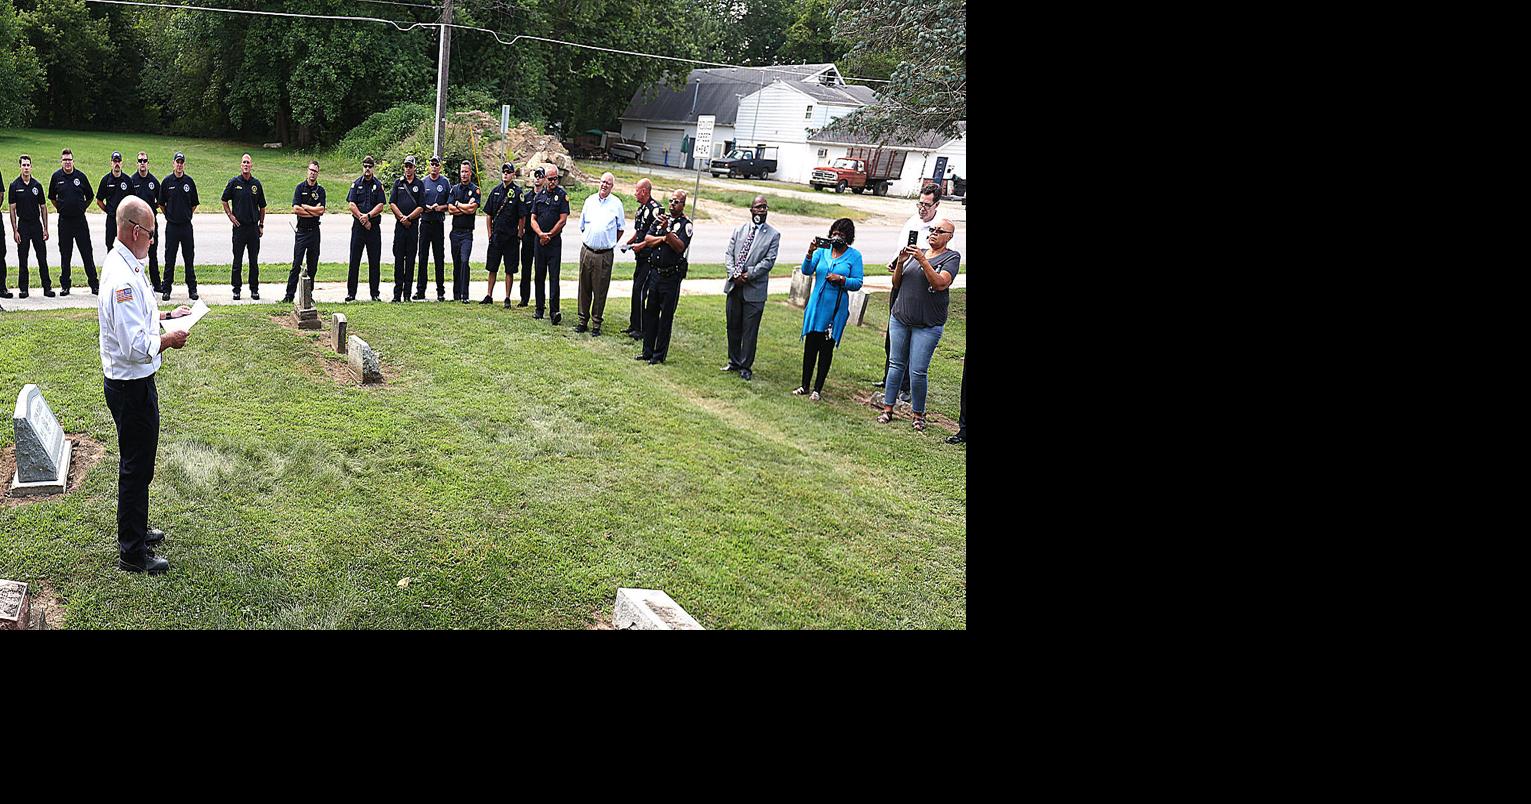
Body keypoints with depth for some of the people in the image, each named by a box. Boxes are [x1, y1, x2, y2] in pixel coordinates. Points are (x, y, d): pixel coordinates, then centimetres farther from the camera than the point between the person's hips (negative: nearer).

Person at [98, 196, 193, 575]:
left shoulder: (124, 265, 7)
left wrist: (166, 316, 13)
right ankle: (132, 553, 13)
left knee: (136, 463, 23)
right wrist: (169, 340, -15)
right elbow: (135, 346, -30)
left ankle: (134, 531, 38)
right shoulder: (123, 278, -26)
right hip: (131, 386, -10)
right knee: (136, 468, 1)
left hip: (131, 382, 10)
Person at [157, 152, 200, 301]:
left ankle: (192, 289, 11)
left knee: (189, 258, 5)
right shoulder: (167, 181, 1)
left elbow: (194, 204, 12)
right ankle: (166, 289, 9)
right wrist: (169, 215, 8)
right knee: (169, 259, 3)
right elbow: (161, 203, 8)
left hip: (186, 226, 1)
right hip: (171, 226, -1)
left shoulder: (189, 181, 4)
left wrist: (187, 215, 10)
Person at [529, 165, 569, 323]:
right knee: (539, 276, 9)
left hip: (555, 241, -4)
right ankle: (539, 309, 17)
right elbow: (533, 219, 8)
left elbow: (563, 220, -6)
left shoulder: (562, 195, -1)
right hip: (539, 240, 4)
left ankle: (554, 311, -13)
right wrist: (541, 234, -9)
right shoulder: (539, 196, 11)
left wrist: (549, 236, -6)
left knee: (554, 276, -9)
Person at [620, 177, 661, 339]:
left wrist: (641, 245, -21)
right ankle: (634, 326, 21)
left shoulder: (655, 209, -15)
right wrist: (629, 243, 11)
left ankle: (641, 329, -5)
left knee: (640, 290, -11)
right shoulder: (641, 209, 15)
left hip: (651, 259, -9)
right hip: (641, 258, 10)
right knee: (636, 290, 12)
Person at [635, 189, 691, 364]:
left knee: (666, 316, 1)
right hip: (655, 272, 6)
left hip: (671, 276, -6)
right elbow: (648, 240, 4)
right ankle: (648, 351, 19)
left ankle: (659, 355, 9)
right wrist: (664, 238, -10)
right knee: (650, 312, 10)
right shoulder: (660, 219, 12)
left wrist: (666, 230, -27)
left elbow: (680, 247, -20)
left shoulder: (685, 225, -5)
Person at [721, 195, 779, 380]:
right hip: (734, 286, 4)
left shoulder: (773, 235, -1)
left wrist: (748, 275, -16)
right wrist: (734, 274, -10)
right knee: (733, 327, 12)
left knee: (750, 330, 1)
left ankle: (745, 366, 11)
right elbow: (729, 253, 6)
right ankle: (734, 362, 26)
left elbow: (769, 261, -9)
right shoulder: (739, 230, 10)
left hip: (755, 290, -4)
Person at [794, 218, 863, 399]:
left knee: (827, 347, 4)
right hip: (816, 306, 2)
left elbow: (858, 283, -3)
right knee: (810, 344, 5)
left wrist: (841, 279, -18)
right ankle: (804, 385, 16)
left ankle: (818, 389, 12)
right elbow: (807, 271, -2)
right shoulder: (823, 250, 4)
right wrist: (810, 253, -17)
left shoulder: (854, 256, -1)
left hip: (836, 309, -2)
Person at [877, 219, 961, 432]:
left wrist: (923, 261, -25)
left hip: (928, 325, -4)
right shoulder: (916, 253, 13)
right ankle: (888, 409, 15)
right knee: (896, 365, 7)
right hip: (900, 318, 4)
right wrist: (901, 262, -5)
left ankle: (918, 414, 10)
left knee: (917, 372, -6)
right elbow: (896, 284, 11)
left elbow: (940, 283, -18)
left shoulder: (951, 257, -1)